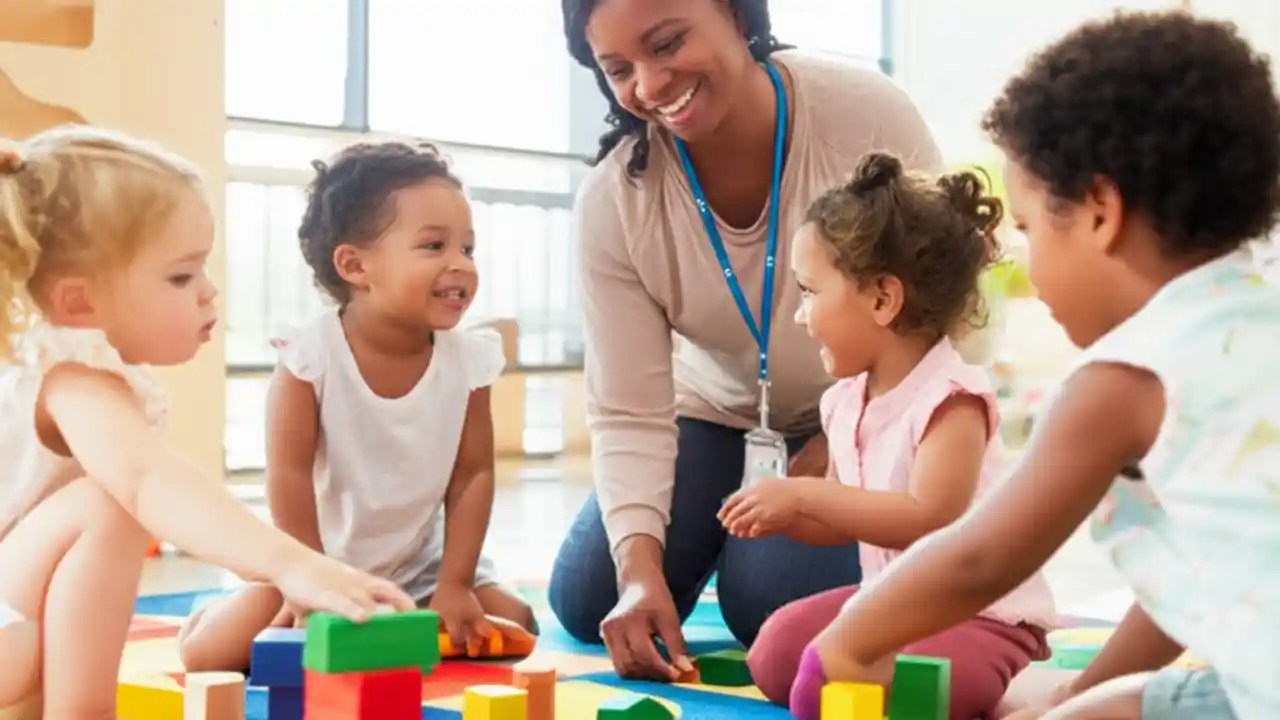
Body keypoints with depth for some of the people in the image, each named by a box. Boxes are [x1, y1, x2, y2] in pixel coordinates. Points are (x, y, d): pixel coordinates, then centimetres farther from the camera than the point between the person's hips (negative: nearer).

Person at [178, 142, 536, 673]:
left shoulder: (468, 360, -13)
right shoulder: (311, 355, -22)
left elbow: (473, 475, -8)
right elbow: (290, 476, -19)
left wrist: (454, 586, -13)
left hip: (417, 564, 4)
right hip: (319, 558, -3)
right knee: (211, 651, -18)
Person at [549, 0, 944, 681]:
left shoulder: (868, 113, -28)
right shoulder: (611, 201, -22)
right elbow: (629, 415, -20)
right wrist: (640, 566, -35)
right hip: (719, 411, 3)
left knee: (772, 609, -23)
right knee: (588, 605, -5)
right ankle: (727, 524, 24)